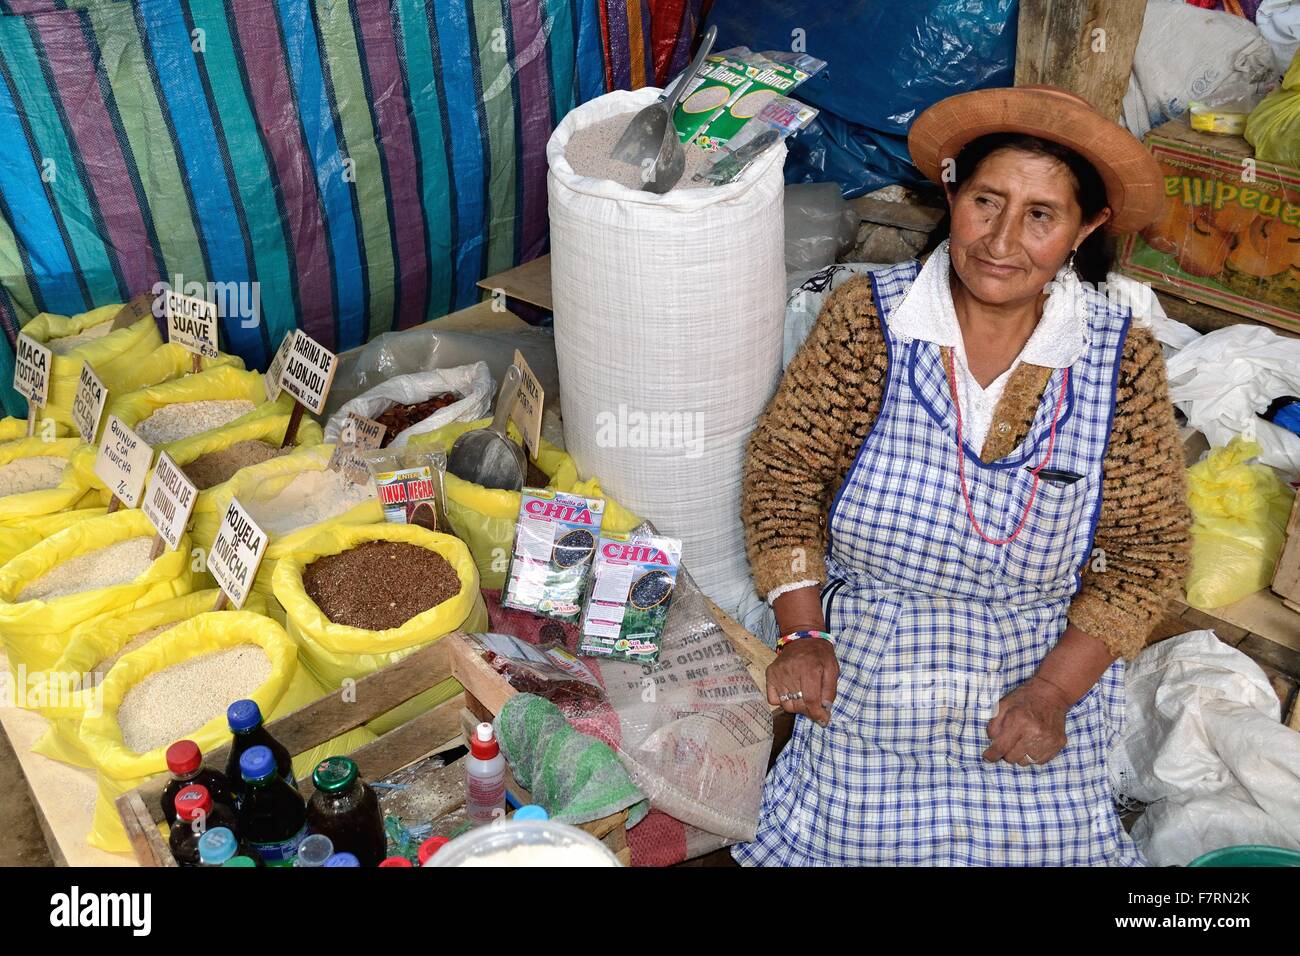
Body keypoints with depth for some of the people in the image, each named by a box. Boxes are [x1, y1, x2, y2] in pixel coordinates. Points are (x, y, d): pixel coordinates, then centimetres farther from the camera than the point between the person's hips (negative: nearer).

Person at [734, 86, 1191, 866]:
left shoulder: (1121, 357, -6)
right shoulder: (870, 318, -9)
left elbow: (1148, 547, -2)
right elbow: (784, 470, -3)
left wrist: (1052, 692, -11)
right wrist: (802, 636, -9)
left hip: (1043, 659, 2)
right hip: (870, 648, -1)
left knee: (1048, 840, -11)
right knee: (862, 834, -14)